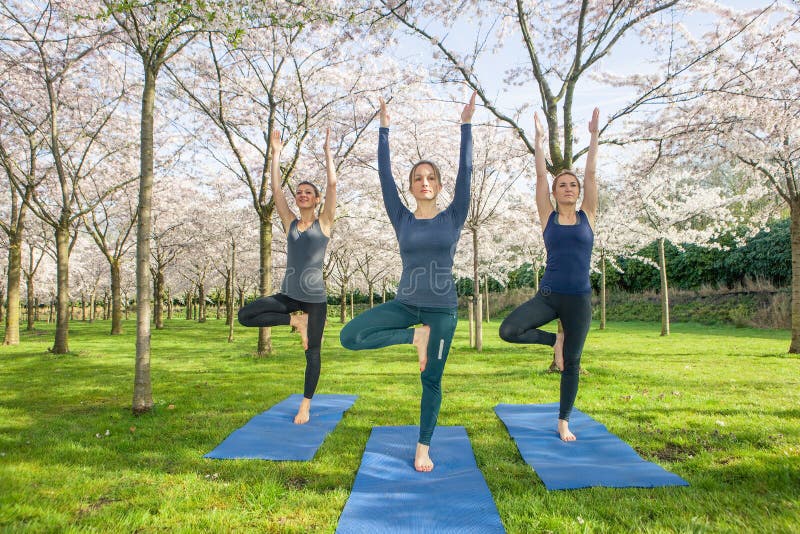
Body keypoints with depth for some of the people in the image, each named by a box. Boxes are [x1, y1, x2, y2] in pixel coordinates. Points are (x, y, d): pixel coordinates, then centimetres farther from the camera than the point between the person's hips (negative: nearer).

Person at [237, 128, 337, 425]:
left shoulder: (324, 223, 1)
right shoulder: (290, 223, 9)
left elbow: (332, 184, -7)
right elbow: (275, 189, 6)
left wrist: (327, 151, -3)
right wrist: (276, 153, 7)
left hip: (315, 297, -3)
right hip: (289, 295, 4)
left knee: (312, 353, 4)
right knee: (246, 315, -12)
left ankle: (305, 406, 19)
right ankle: (295, 320, 3)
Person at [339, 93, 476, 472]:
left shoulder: (452, 218, 1)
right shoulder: (402, 220, 4)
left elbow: (465, 172, -4)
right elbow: (384, 176, 1)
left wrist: (466, 126, -6)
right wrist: (384, 131, 1)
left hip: (442, 308, -1)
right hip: (405, 304, 2)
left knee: (431, 381, 6)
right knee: (350, 337, -17)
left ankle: (423, 448, 24)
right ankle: (414, 337, 0)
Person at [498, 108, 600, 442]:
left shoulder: (587, 216, 5)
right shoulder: (548, 218, 4)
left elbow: (591, 173, 2)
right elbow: (540, 176, 3)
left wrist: (594, 135, 0)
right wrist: (539, 140, 2)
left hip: (579, 299, 0)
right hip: (548, 295, 0)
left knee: (572, 363, 7)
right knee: (508, 331, -20)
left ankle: (564, 422, 24)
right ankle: (555, 341, 8)